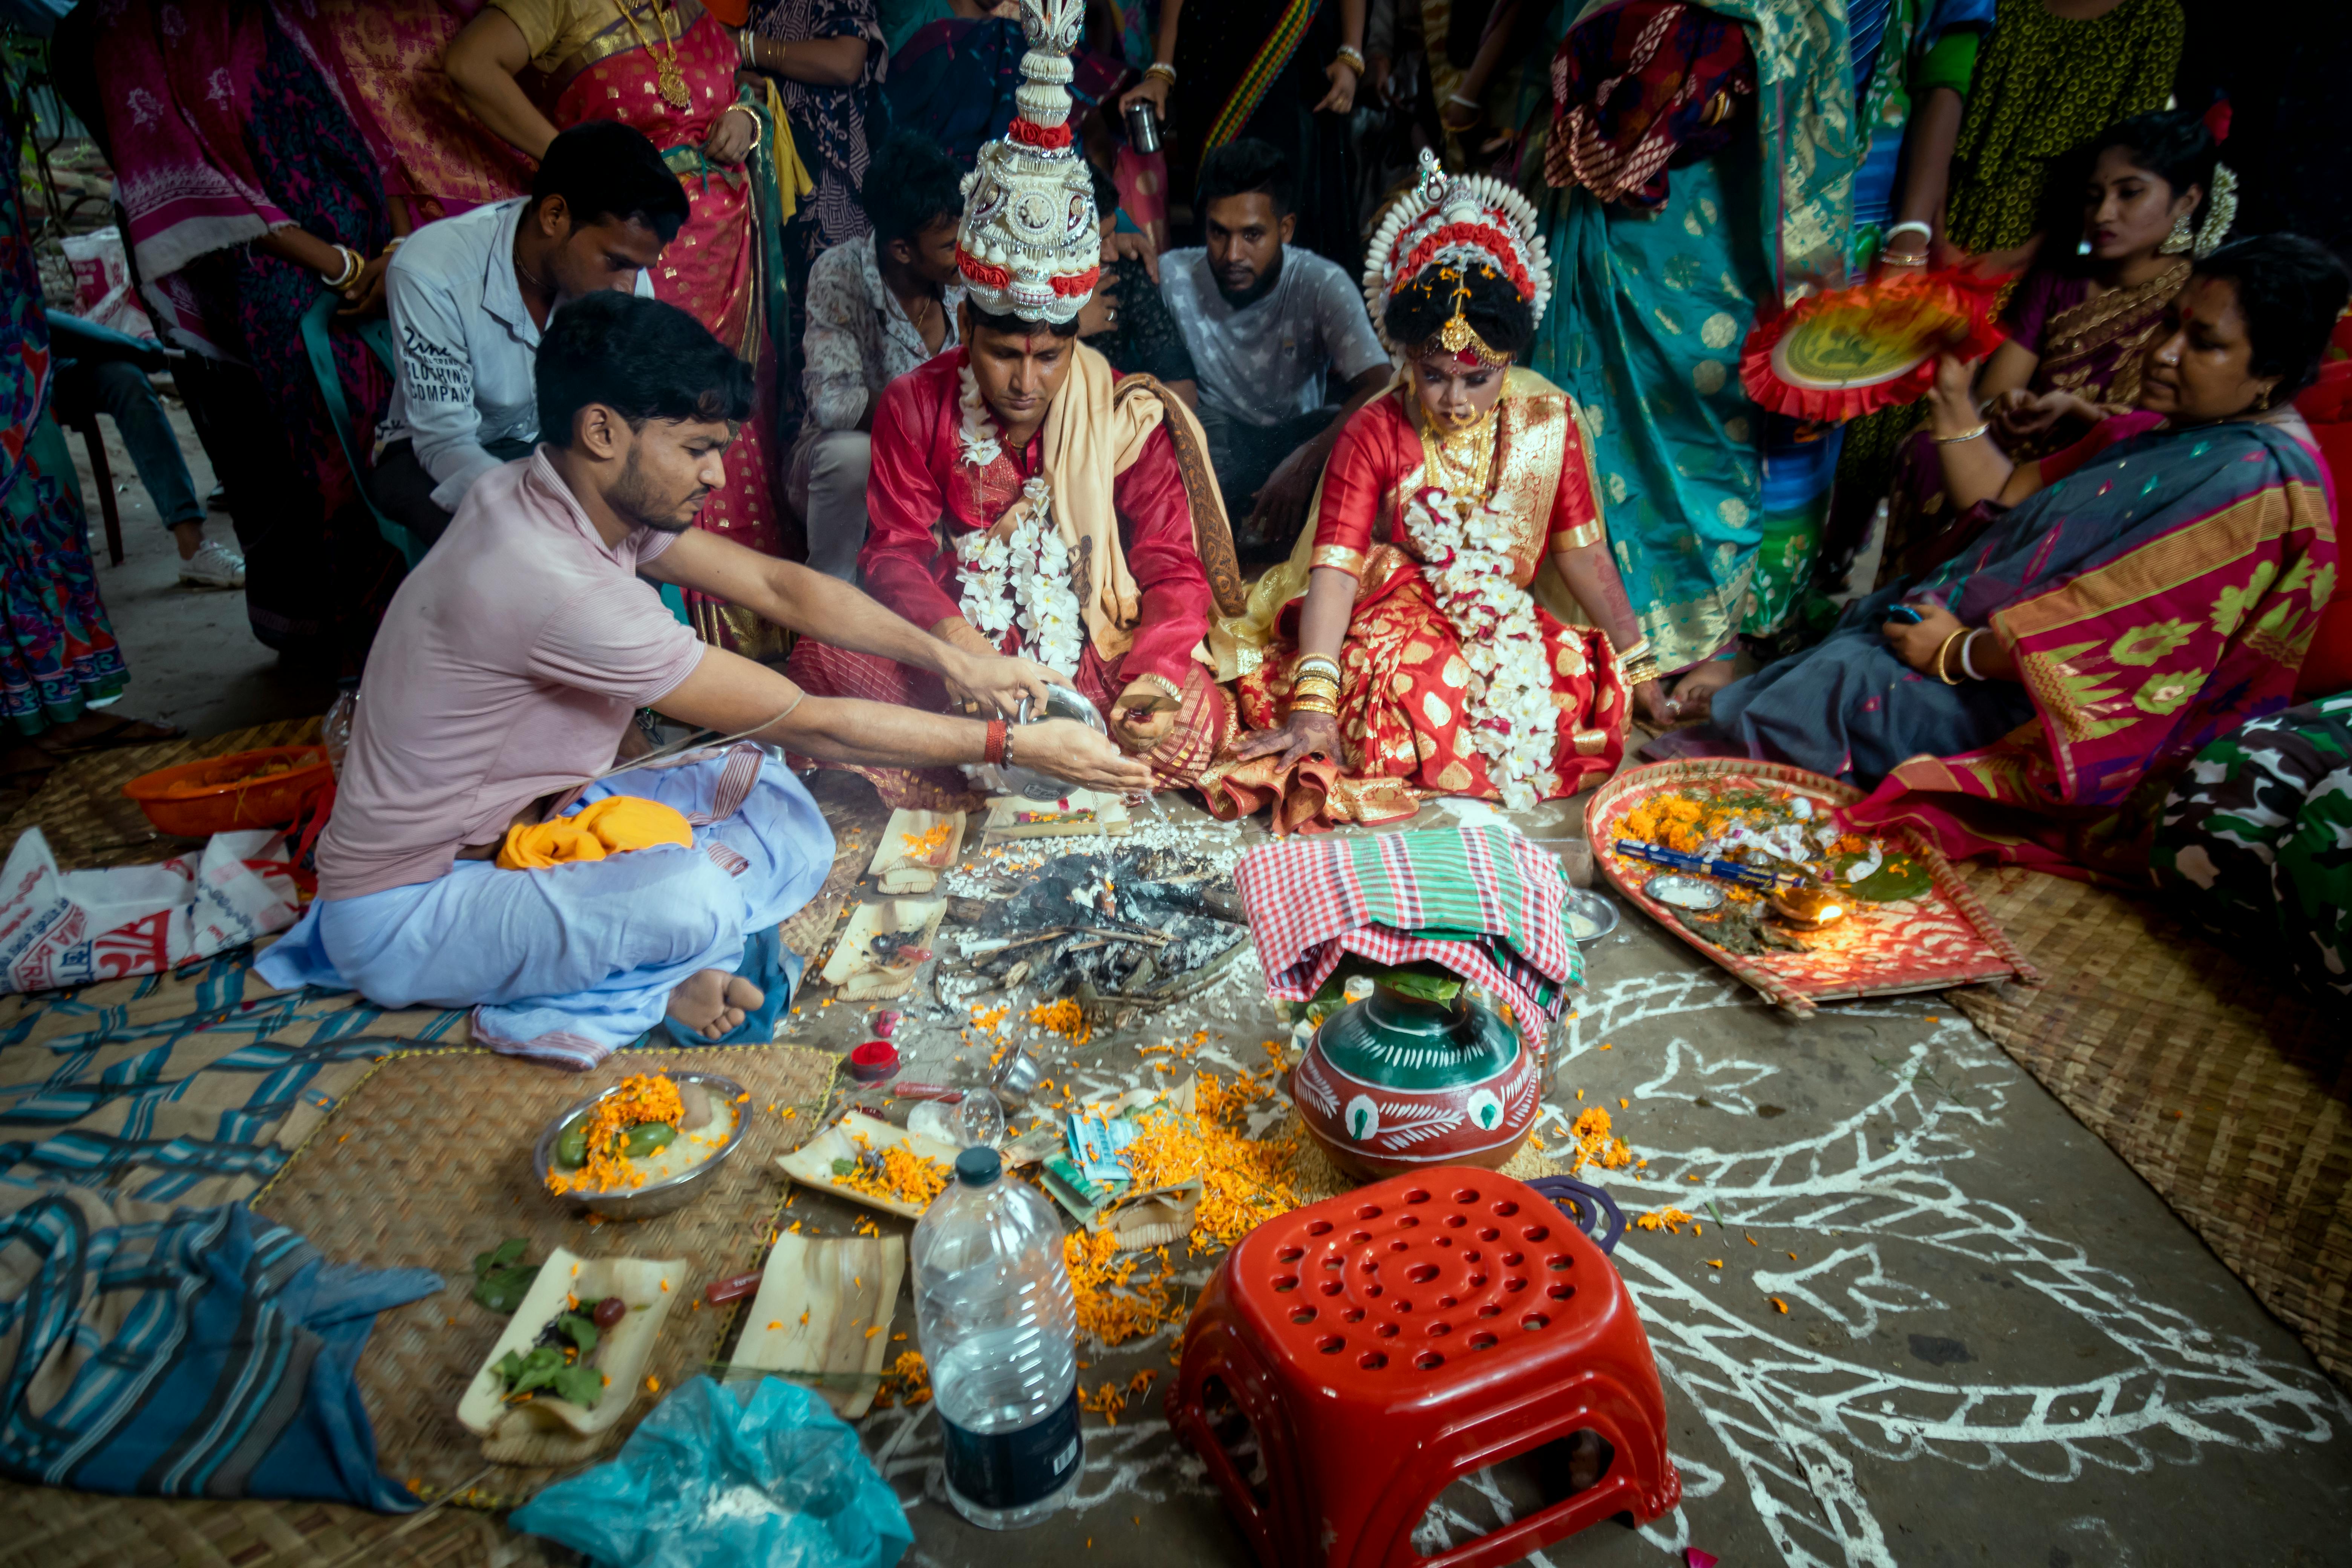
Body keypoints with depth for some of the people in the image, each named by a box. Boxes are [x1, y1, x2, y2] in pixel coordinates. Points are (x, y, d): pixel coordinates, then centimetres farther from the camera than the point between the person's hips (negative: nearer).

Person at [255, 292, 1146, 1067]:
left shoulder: (592, 497, -5)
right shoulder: (554, 583, -32)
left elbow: (774, 584, 0)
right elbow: (806, 723, -29)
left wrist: (952, 662, -9)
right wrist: (1011, 747, -23)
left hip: (520, 824, 9)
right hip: (403, 915, -9)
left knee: (786, 819, -6)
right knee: (699, 900, -35)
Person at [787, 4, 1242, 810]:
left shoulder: (1129, 417, 0)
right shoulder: (916, 405, 2)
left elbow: (1173, 569, -5)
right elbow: (895, 549, -4)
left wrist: (1155, 669, -27)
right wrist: (952, 638, -28)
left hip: (1090, 652, 0)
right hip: (949, 647, 1)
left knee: (1193, 712, -30)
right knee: (822, 657, -28)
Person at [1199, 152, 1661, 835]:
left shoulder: (1546, 422, 2)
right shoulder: (1375, 432, -8)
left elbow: (1581, 551, 7)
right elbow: (1335, 568, -18)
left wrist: (1637, 661, 4)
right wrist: (1313, 704, -30)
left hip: (1505, 621, 4)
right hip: (1399, 619, -4)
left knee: (1588, 688, -26)